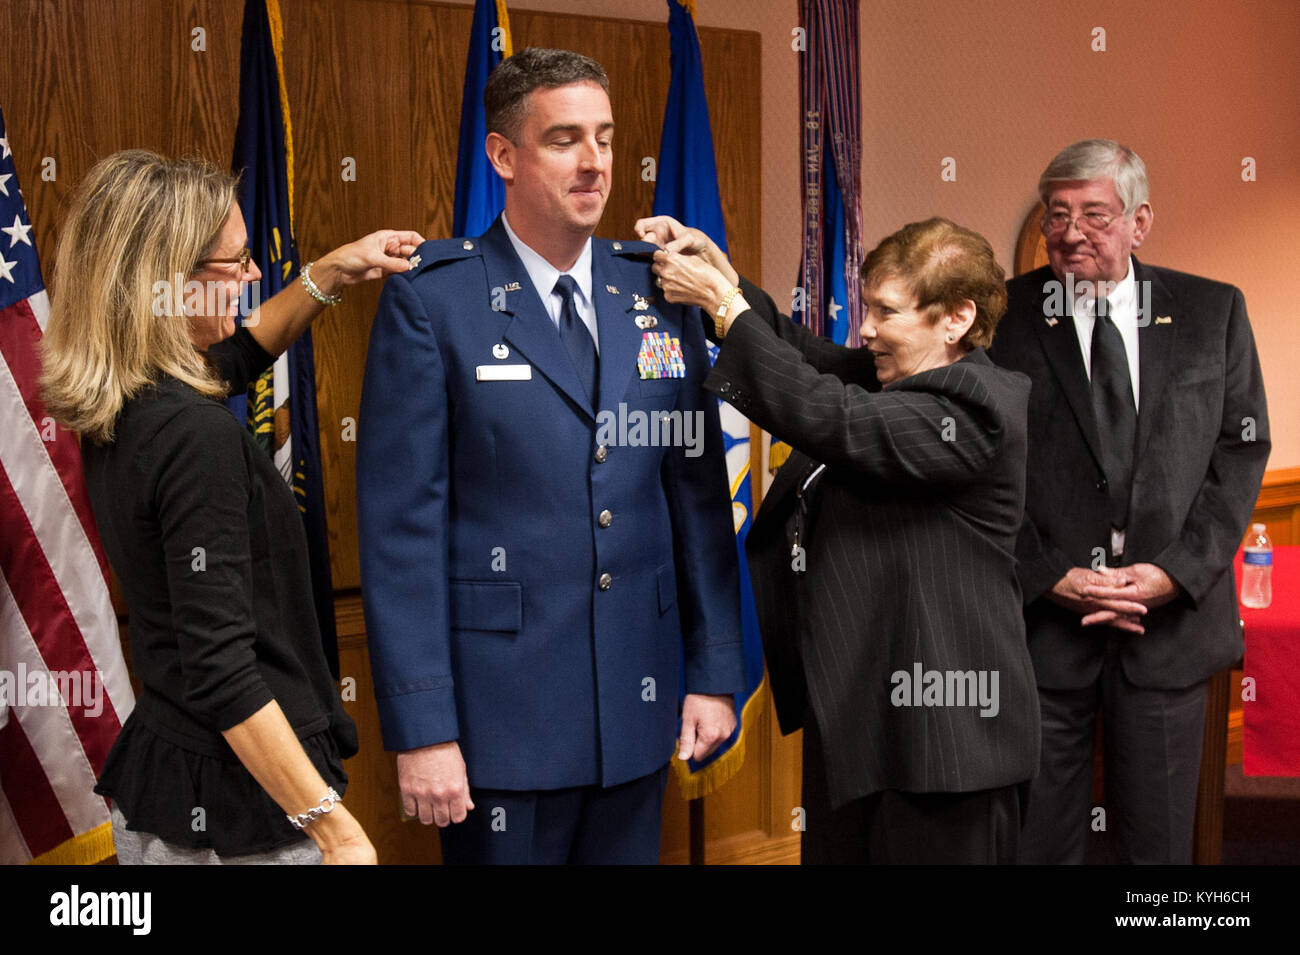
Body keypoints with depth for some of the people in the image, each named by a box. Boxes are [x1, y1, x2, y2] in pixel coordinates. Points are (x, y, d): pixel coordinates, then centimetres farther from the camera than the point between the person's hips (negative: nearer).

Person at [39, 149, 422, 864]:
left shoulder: (116, 408, 2)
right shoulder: (195, 437, -24)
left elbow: (232, 360, 26)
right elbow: (221, 672, -27)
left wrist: (327, 275, 18)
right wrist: (337, 830, -24)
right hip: (235, 809, -9)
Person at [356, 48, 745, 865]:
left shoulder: (658, 295, 6)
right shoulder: (432, 300, -7)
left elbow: (700, 492, 9)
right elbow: (401, 524, -9)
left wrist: (714, 673, 6)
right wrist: (421, 729, -12)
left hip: (637, 704, 4)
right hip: (502, 712, -4)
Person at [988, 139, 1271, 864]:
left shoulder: (1212, 312, 6)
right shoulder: (1004, 317, 0)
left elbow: (1241, 451, 4)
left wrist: (1178, 571, -8)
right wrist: (1050, 577, -10)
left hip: (1172, 620, 1)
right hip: (1043, 617, -1)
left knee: (1159, 839, 10)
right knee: (1039, 837, 7)